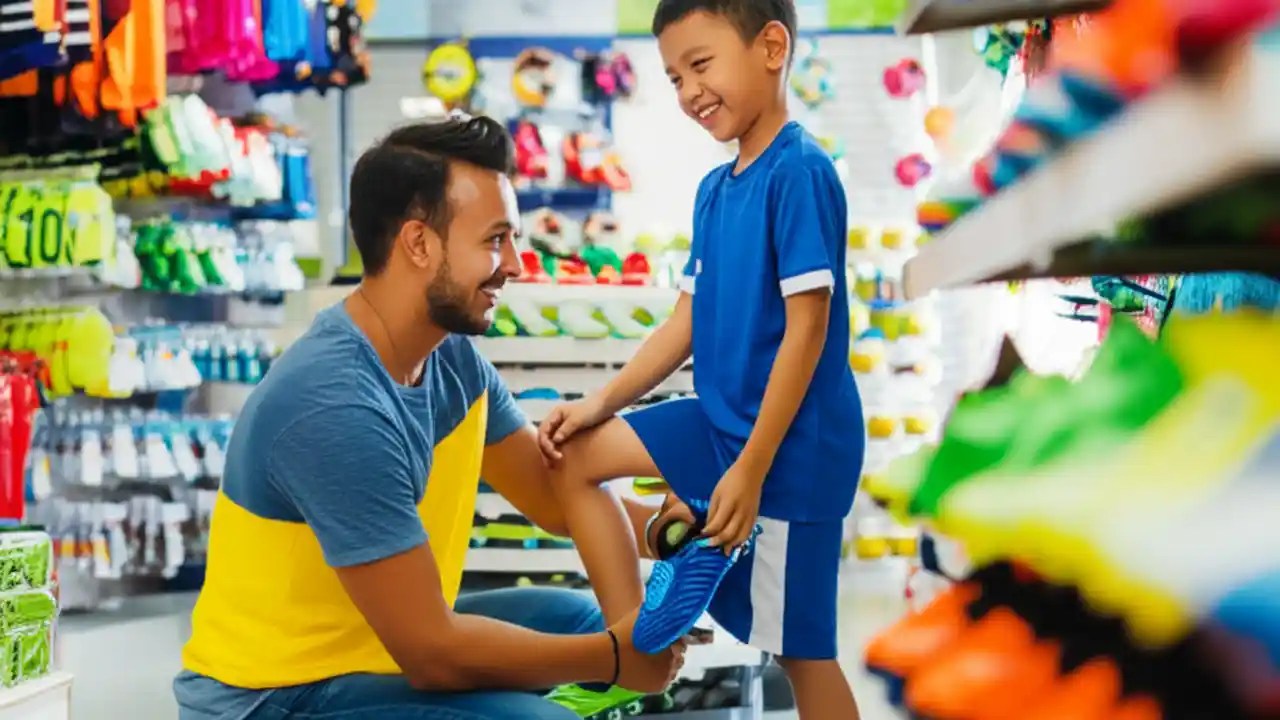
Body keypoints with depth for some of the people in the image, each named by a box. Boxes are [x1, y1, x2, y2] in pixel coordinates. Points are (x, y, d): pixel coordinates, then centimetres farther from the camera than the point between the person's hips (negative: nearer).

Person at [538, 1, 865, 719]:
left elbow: (807, 329, -20)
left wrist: (749, 470, -21)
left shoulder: (800, 172, -17)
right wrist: (602, 403, 6)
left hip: (792, 444, -9)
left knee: (802, 649, 0)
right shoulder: (715, 188, 9)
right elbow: (689, 320, 14)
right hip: (721, 421, 9)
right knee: (578, 455, 10)